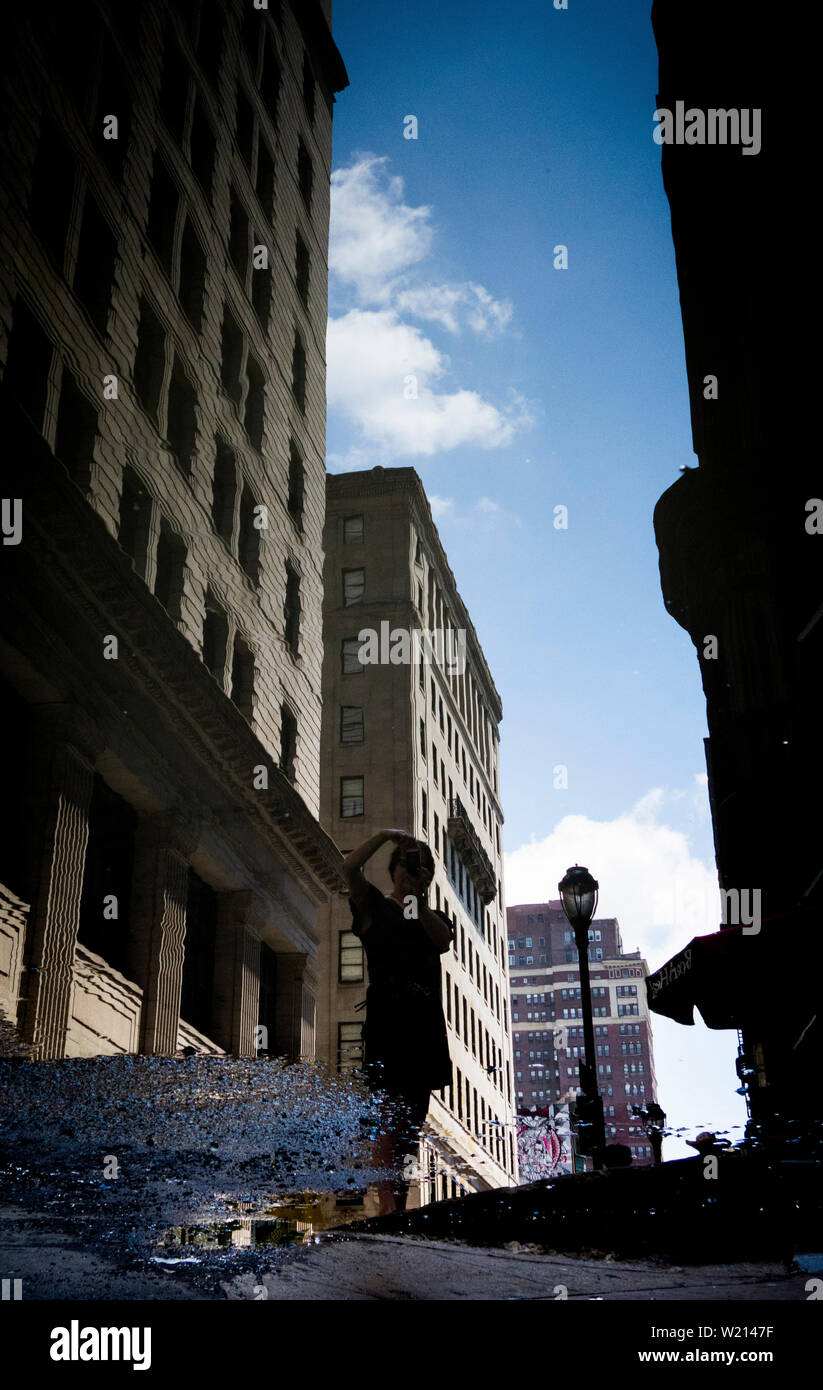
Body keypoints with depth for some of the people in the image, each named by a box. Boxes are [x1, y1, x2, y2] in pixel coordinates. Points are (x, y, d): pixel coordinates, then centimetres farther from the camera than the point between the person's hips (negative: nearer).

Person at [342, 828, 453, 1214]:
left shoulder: (434, 917, 22)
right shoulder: (374, 905, 10)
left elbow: (443, 941, -1)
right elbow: (349, 868, -9)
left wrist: (420, 900, -11)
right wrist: (385, 835, -17)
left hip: (424, 1020, 5)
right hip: (387, 1016, -5)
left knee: (414, 1117, 5)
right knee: (394, 1106, -18)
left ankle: (400, 1207, 11)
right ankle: (387, 1204, -22)